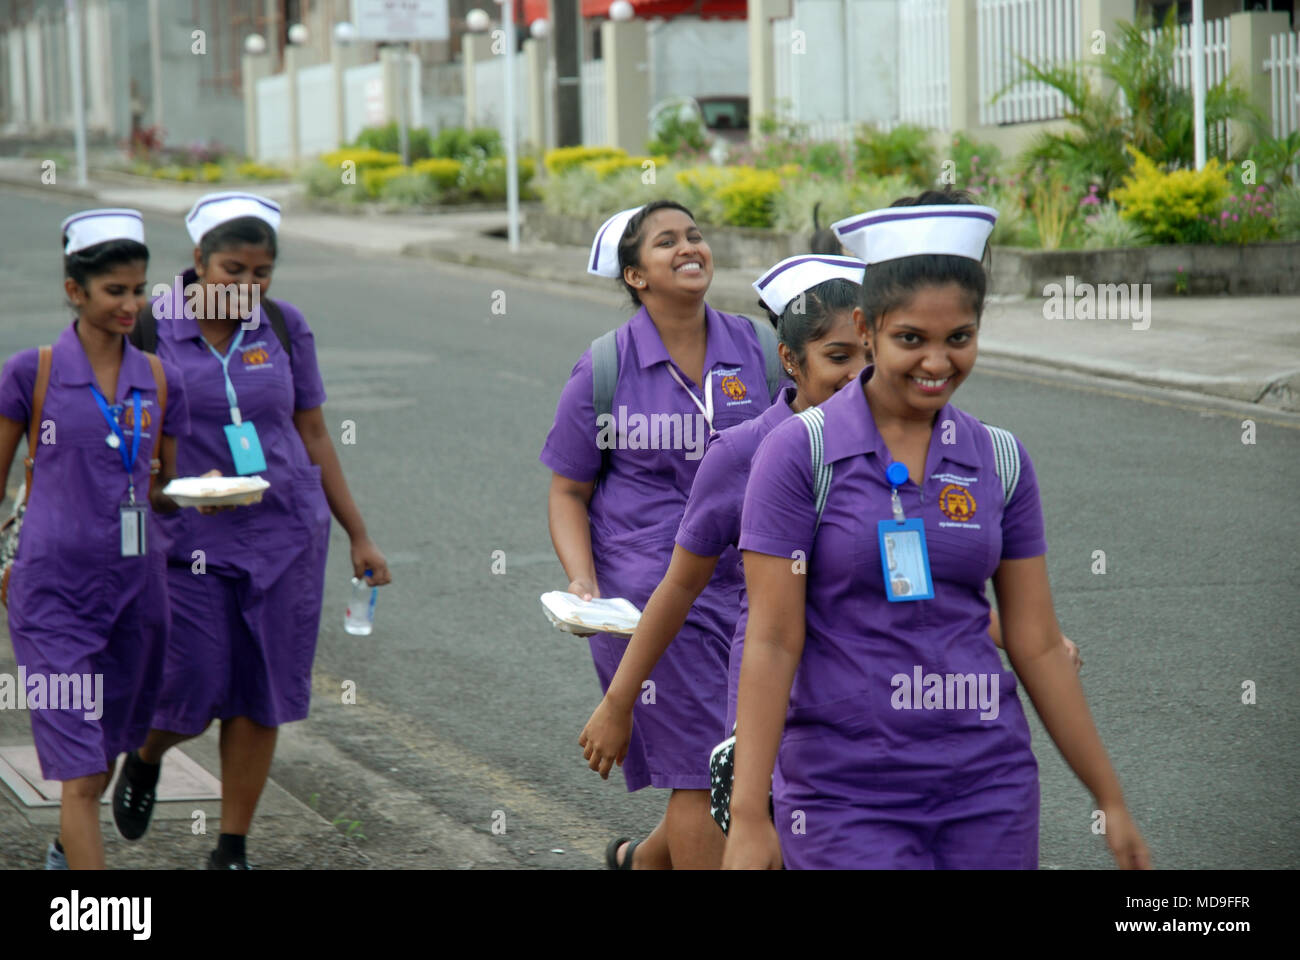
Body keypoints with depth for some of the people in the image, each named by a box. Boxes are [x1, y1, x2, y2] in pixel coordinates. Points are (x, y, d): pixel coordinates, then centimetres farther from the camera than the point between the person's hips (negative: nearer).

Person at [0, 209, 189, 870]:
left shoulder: (161, 382, 6)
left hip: (136, 588, 5)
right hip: (54, 592, -4)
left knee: (106, 751, 20)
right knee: (82, 768, -11)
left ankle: (65, 853, 49)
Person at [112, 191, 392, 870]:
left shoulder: (283, 327, 4)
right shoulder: (151, 330, -5)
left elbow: (314, 436, 11)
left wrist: (359, 536, 12)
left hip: (285, 534, 3)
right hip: (187, 538, -3)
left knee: (260, 695, 3)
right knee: (192, 690, -4)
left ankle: (232, 849, 16)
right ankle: (144, 760, 32)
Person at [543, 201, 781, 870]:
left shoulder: (757, 350, 4)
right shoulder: (603, 369, -4)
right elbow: (568, 492, 2)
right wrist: (583, 582, -13)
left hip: (750, 589, 4)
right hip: (650, 598, -4)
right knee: (706, 773, -7)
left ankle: (642, 860, 36)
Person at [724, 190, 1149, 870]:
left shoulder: (1000, 461, 6)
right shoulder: (800, 452, -6)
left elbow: (1038, 646, 10)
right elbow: (772, 641, -9)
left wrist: (1112, 801, 10)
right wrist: (748, 815, -14)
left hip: (988, 787, 4)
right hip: (843, 792, -4)